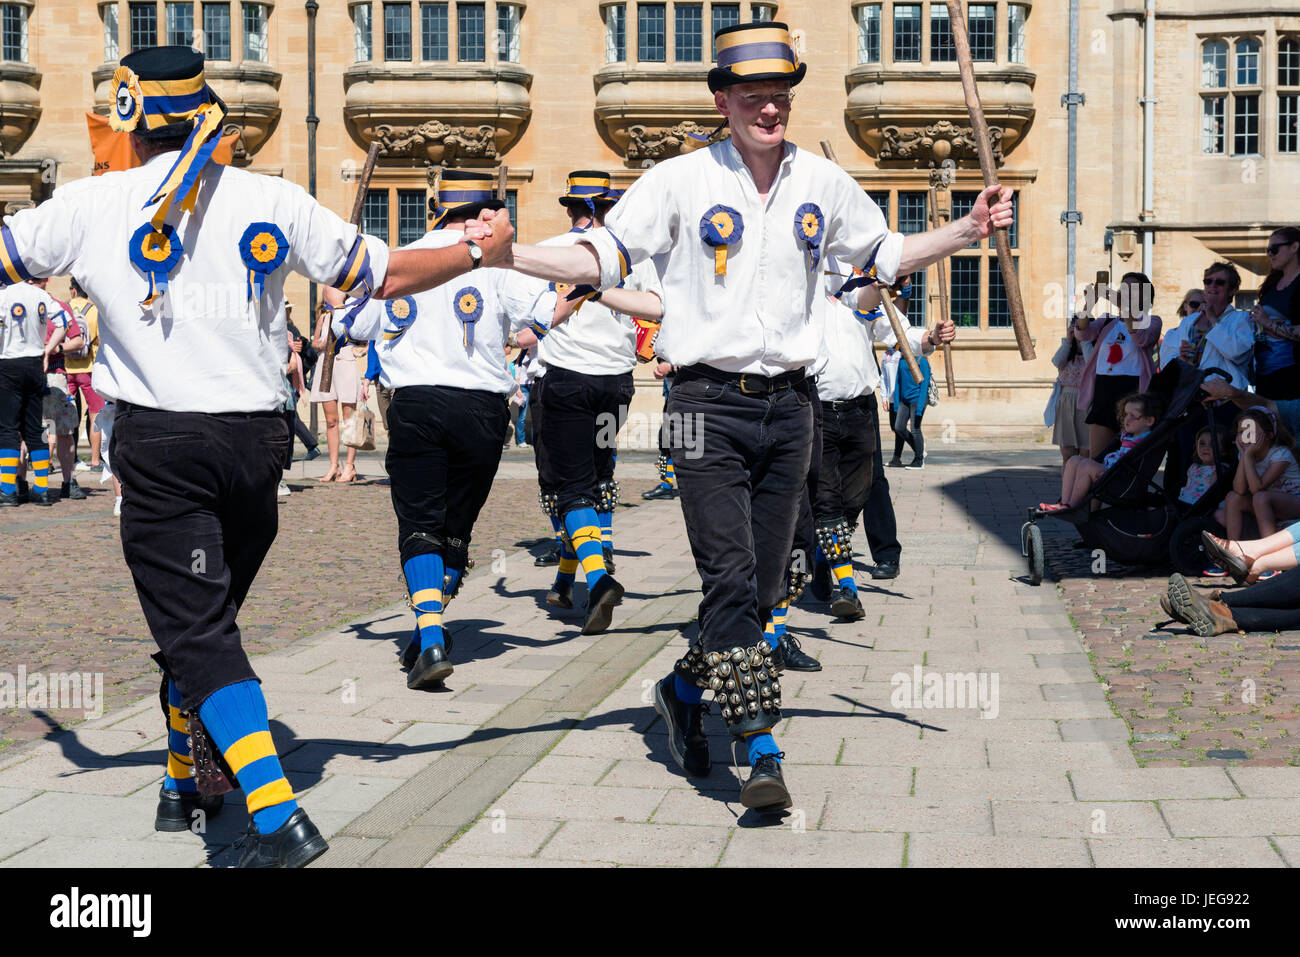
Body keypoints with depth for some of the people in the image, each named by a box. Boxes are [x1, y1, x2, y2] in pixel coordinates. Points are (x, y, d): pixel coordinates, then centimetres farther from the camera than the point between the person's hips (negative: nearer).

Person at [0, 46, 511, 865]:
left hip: (159, 444, -3)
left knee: (196, 632, -5)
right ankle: (188, 782, 35)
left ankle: (279, 819, -18)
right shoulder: (274, 201, 3)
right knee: (207, 615, 21)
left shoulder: (93, 205, -1)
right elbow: (385, 276, 8)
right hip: (256, 438, 4)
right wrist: (480, 253, 24)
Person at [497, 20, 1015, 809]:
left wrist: (966, 231, 10)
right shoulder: (682, 180, -2)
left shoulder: (823, 183, 9)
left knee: (764, 586, 8)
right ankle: (762, 750, -8)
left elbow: (884, 253, 22)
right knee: (732, 580, -12)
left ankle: (687, 688, 32)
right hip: (711, 404, -4)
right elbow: (606, 256, -1)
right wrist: (506, 255, -15)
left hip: (788, 407, 4)